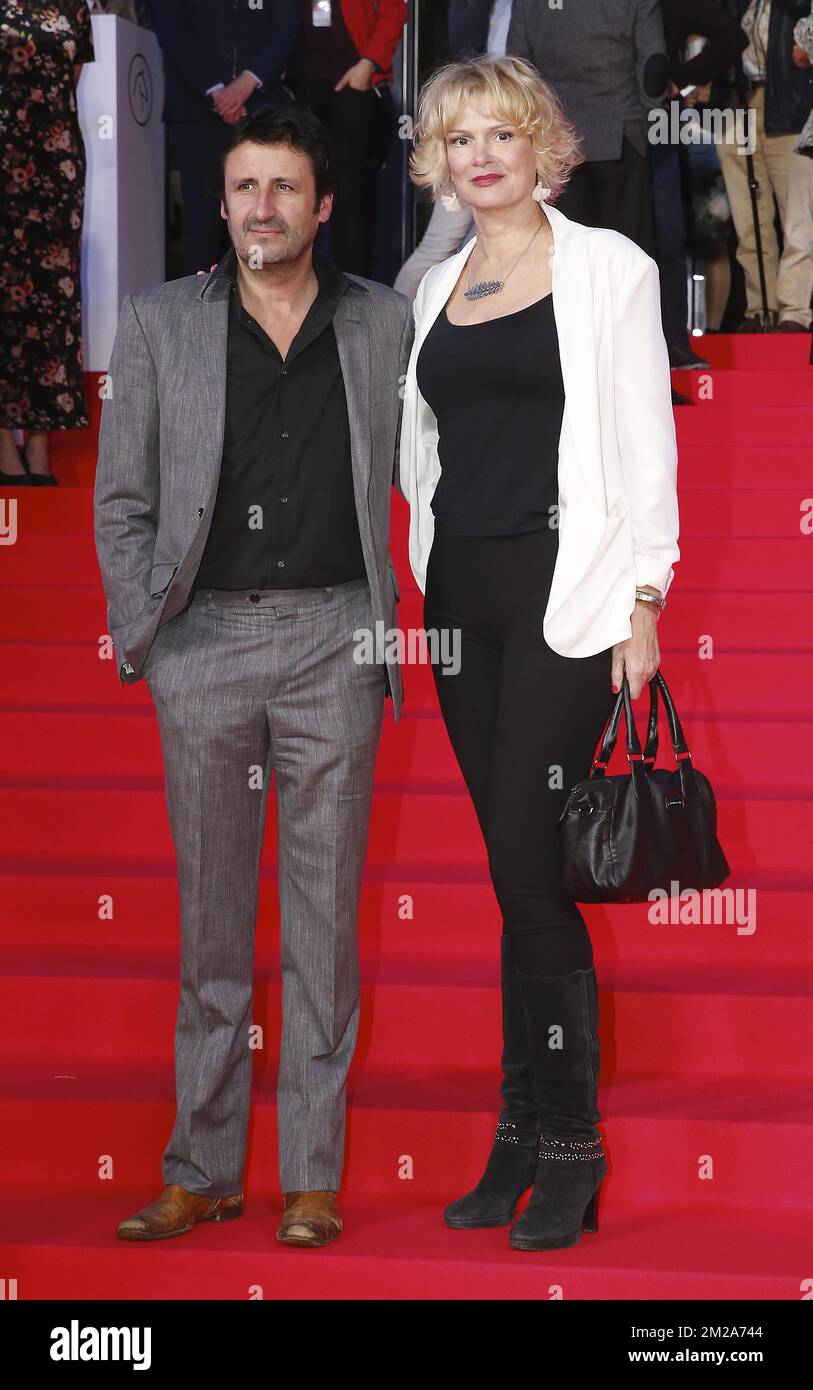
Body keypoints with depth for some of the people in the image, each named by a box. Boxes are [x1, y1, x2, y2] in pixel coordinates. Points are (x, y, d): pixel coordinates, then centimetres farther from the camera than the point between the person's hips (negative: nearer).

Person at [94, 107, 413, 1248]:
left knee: (324, 915, 2)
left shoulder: (385, 324, 5)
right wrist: (139, 637, 0)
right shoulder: (160, 324, 5)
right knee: (211, 917, 6)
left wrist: (402, 620, 3)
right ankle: (203, 1169, 15)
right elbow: (121, 499, 7)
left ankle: (313, 1176, 10)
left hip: (335, 641, 0)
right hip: (205, 641, 1)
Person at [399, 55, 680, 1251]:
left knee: (529, 863, -10)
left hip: (566, 590, -5)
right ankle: (524, 1139, 13)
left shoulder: (605, 267, -1)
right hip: (460, 591, 5)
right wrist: (423, 587, 12)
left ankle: (569, 1148, -1)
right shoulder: (436, 289, 15)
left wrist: (644, 601, -10)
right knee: (518, 875, 8)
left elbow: (647, 443, -5)